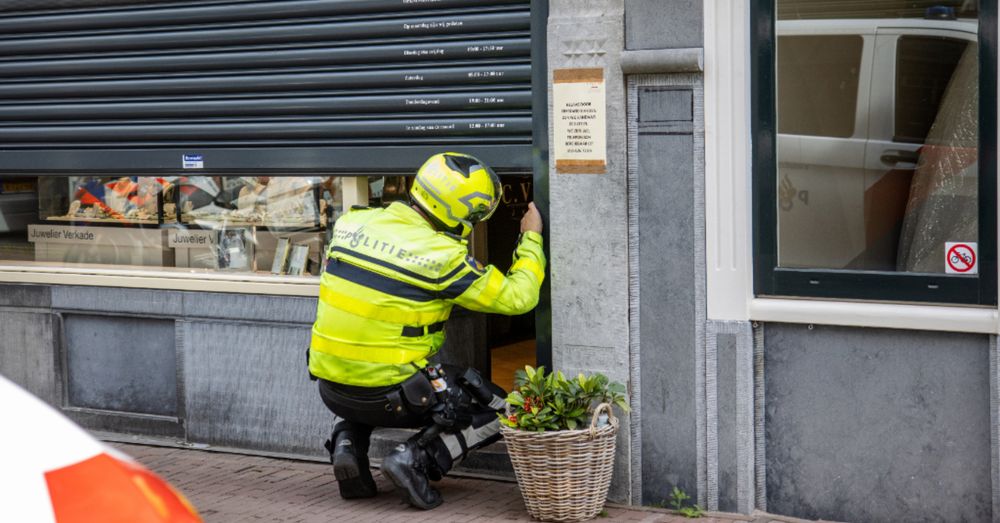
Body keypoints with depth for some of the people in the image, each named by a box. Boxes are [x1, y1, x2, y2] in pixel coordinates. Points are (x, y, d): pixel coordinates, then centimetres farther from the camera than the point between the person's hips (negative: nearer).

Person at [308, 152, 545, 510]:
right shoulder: (442, 257, -17)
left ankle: (347, 442, 13)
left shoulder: (353, 223, -1)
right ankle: (416, 459, -7)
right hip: (386, 395, -5)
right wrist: (532, 238, 6)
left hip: (330, 387, 5)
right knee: (498, 411, 11)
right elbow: (517, 297, -8)